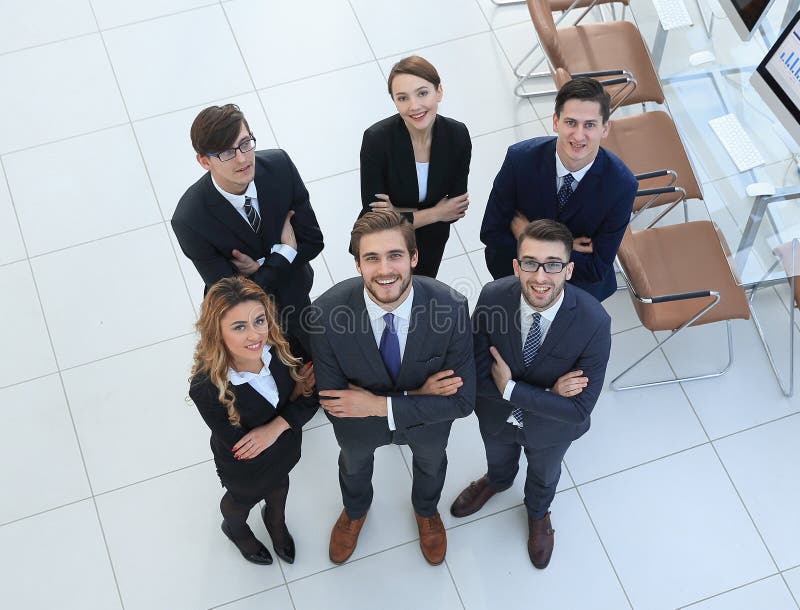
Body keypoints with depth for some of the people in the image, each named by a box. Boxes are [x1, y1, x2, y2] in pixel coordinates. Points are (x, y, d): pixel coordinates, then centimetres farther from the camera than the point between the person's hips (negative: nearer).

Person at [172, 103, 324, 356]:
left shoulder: (279, 165, -24)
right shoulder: (189, 221, -35)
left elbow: (312, 240, -14)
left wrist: (261, 267, -25)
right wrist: (285, 253, -27)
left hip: (296, 305, 4)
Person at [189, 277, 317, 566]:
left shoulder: (279, 346, -30)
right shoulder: (206, 388, -42)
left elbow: (311, 397, -17)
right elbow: (239, 447, -31)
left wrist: (276, 427, -33)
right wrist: (295, 398, -30)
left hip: (285, 449, 4)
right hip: (246, 468, -4)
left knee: (279, 487, 36)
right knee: (243, 499, 31)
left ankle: (276, 521, 71)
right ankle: (235, 529, 67)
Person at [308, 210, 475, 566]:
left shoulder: (451, 307, -38)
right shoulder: (326, 313, -38)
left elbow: (462, 401, -29)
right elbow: (331, 400, -27)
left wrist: (381, 406, -36)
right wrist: (414, 396, -34)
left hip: (430, 419, 1)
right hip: (357, 420, 0)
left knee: (431, 463, 34)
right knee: (354, 465, 34)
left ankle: (426, 511, 71)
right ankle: (355, 511, 71)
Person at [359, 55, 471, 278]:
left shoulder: (458, 135, -22)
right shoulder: (376, 139, -30)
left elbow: (456, 209, -15)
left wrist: (399, 213, -26)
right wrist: (434, 214, -23)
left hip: (431, 244, 3)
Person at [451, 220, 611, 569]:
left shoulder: (593, 322, -38)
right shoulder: (492, 297, -32)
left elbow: (578, 409, -32)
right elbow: (477, 377, -25)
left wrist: (510, 388, -33)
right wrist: (547, 392, -32)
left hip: (550, 428, -1)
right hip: (496, 415, 1)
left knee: (544, 474, 32)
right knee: (498, 457, 35)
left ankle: (538, 513, 67)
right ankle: (497, 481, 72)